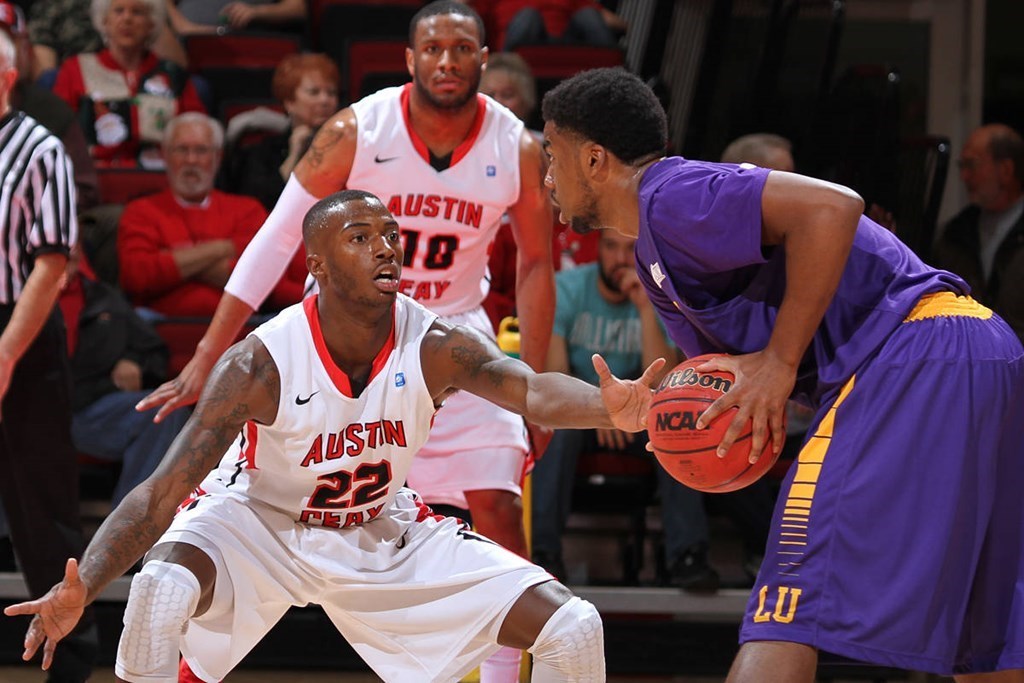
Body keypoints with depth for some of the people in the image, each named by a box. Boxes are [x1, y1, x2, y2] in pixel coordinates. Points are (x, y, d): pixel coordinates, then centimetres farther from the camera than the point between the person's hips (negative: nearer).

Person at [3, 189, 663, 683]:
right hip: (257, 518, -3)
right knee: (163, 593, -37)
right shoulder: (262, 363, -29)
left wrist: (609, 408, -66)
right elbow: (163, 492, -32)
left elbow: (531, 389, -42)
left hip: (384, 531, 3)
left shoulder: (435, 347, -22)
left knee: (572, 629, -10)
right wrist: (79, 589, -48)